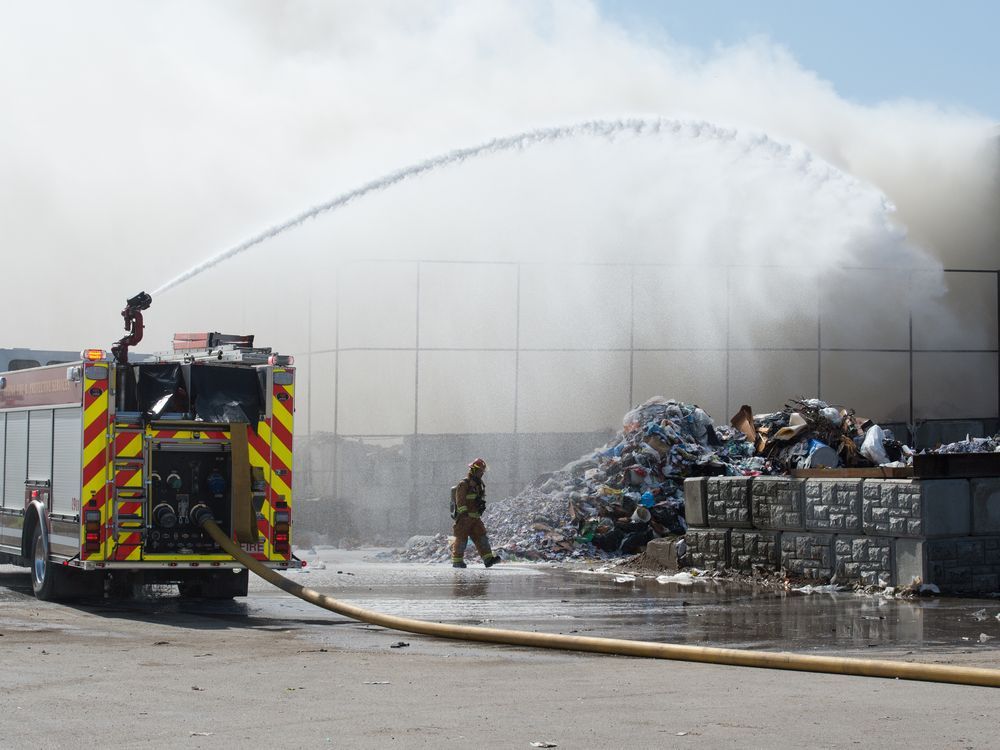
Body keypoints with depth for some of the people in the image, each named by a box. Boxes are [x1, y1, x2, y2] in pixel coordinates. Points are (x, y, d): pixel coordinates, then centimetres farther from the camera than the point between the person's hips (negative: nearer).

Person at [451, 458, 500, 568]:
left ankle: (488, 559, -6)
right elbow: (460, 500, -19)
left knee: (481, 537, -1)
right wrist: (464, 513, -28)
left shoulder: (479, 484, 17)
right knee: (461, 539, -2)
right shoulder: (464, 484, -11)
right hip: (464, 517, -8)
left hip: (475, 517, 8)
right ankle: (457, 561, 5)